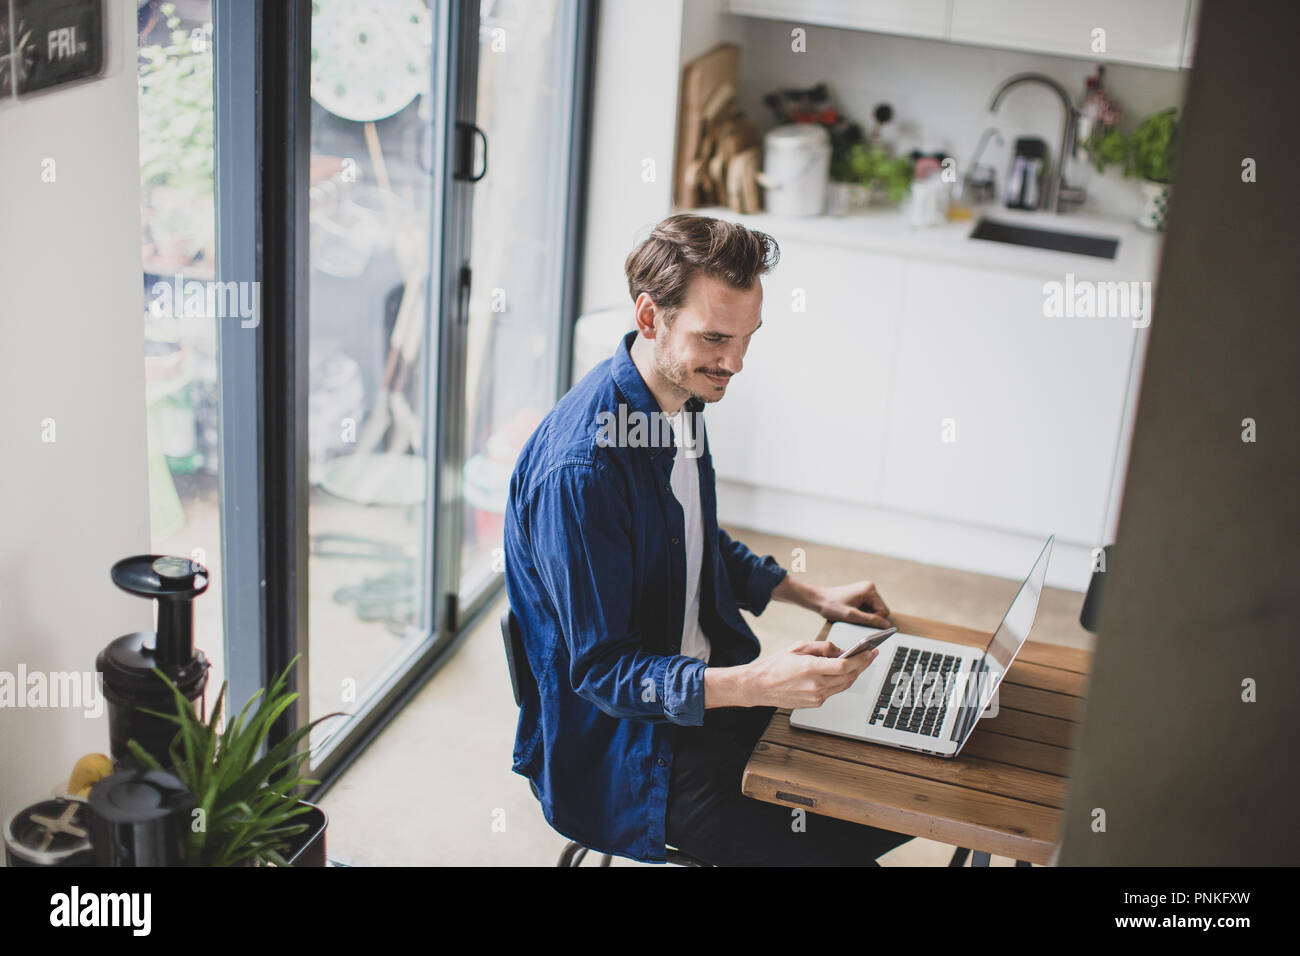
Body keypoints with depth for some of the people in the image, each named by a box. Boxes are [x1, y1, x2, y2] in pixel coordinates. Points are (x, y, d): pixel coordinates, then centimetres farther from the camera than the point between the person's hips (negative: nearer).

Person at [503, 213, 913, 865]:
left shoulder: (682, 397, 1)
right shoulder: (581, 467, -28)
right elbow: (600, 670, -25)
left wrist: (812, 597, 12)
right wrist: (757, 684, -34)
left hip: (705, 680, 9)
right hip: (619, 742, -9)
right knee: (828, 847, -17)